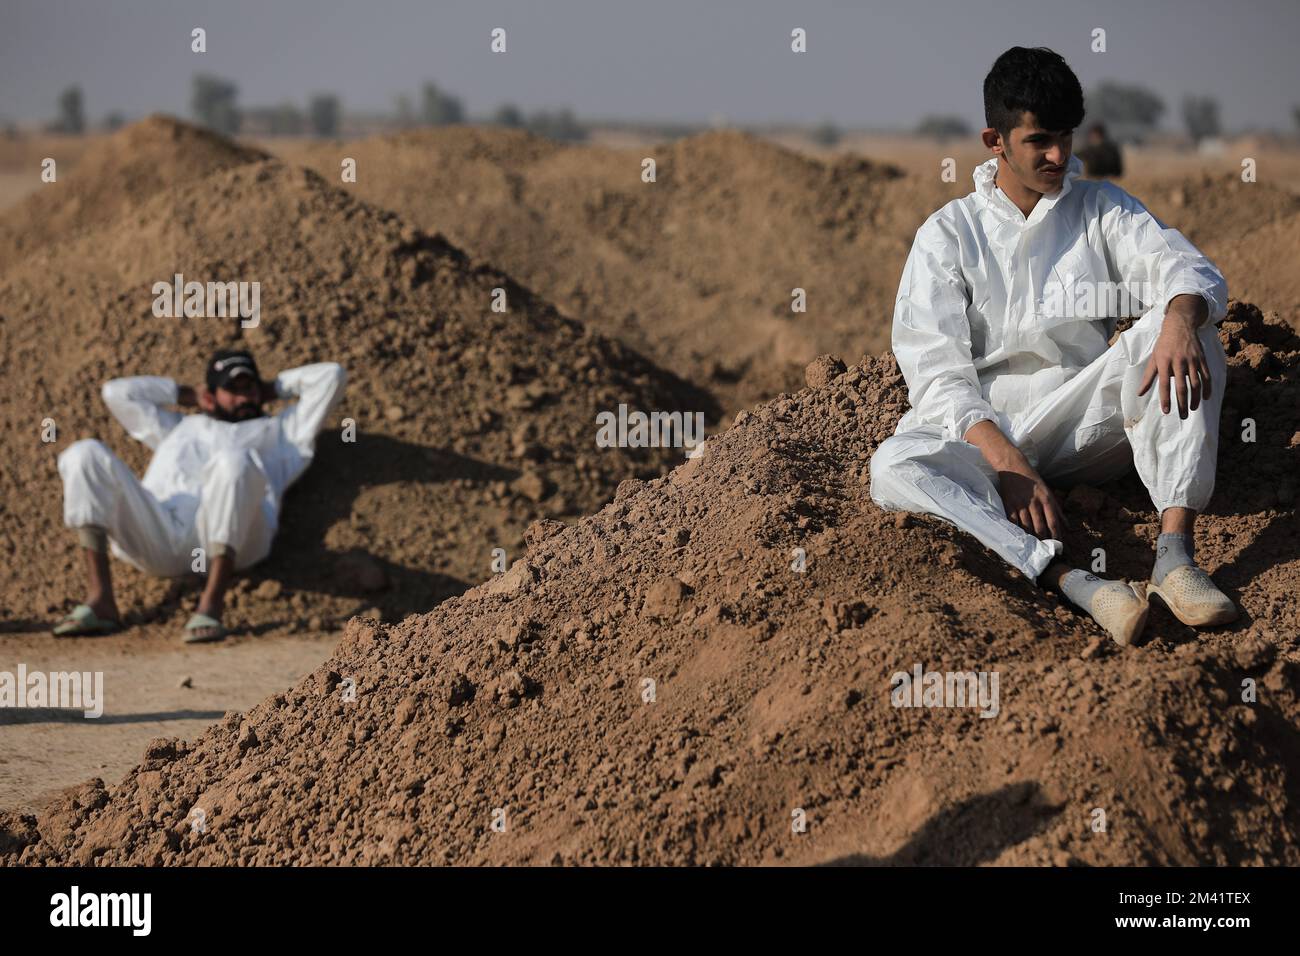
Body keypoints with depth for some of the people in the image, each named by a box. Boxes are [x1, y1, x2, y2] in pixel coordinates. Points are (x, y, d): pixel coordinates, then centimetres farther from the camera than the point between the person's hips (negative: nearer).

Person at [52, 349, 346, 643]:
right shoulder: (178, 428, 45)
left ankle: (211, 605, -45)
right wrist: (191, 396, 49)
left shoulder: (278, 431, 38)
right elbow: (117, 392, 47)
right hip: (156, 536, 3)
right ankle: (100, 599, -29)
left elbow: (330, 375, 35)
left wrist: (272, 390, 45)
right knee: (85, 453, -18)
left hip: (226, 540, -3)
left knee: (233, 460, -37)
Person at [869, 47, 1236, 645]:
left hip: (1087, 420, 2)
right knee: (894, 465, -34)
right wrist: (1007, 462, -23)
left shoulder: (1101, 209, 12)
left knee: (1182, 328, -24)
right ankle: (1073, 583, -51)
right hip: (984, 429, -1)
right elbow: (934, 370, -6)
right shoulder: (949, 233, 6)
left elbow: (1191, 272, -4)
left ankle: (1175, 553, -37)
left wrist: (1180, 319, -32)